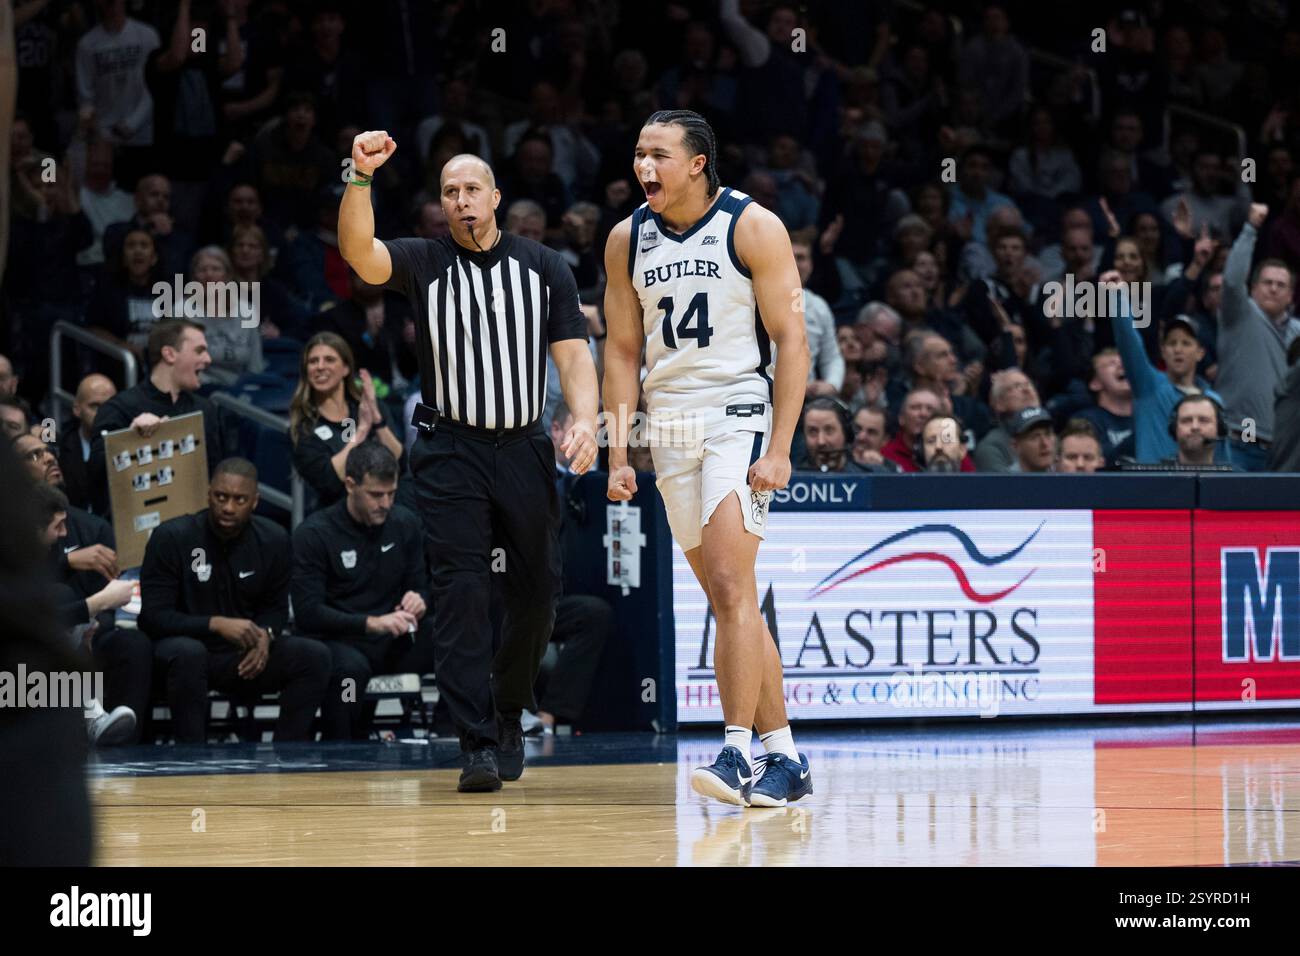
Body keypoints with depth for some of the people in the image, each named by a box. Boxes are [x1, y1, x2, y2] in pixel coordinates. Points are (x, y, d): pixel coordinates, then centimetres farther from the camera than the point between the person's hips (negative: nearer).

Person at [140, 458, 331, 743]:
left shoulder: (273, 540, -1)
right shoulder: (171, 537, -13)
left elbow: (276, 607, 11)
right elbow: (153, 616, -15)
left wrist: (265, 635, -14)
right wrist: (216, 624, -28)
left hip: (243, 656, 4)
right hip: (187, 645, -4)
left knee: (314, 656, -18)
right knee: (187, 653, -39)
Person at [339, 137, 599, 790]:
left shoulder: (544, 268, 7)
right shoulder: (424, 263, 2)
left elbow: (572, 352, 3)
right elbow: (359, 252, -17)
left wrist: (585, 419, -14)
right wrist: (361, 178, -32)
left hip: (524, 448, 2)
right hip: (451, 450, -2)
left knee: (536, 592, 6)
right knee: (459, 593, -11)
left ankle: (509, 716, 29)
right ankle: (478, 743, -12)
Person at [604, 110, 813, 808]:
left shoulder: (753, 228, -8)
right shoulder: (627, 240, 6)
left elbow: (792, 342, -9)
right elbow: (622, 351, 12)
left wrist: (779, 450, -15)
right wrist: (619, 455, 5)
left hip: (739, 413, -6)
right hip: (670, 428, 6)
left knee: (731, 587, -18)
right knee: (728, 600, 8)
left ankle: (737, 752, -19)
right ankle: (784, 760, 15)